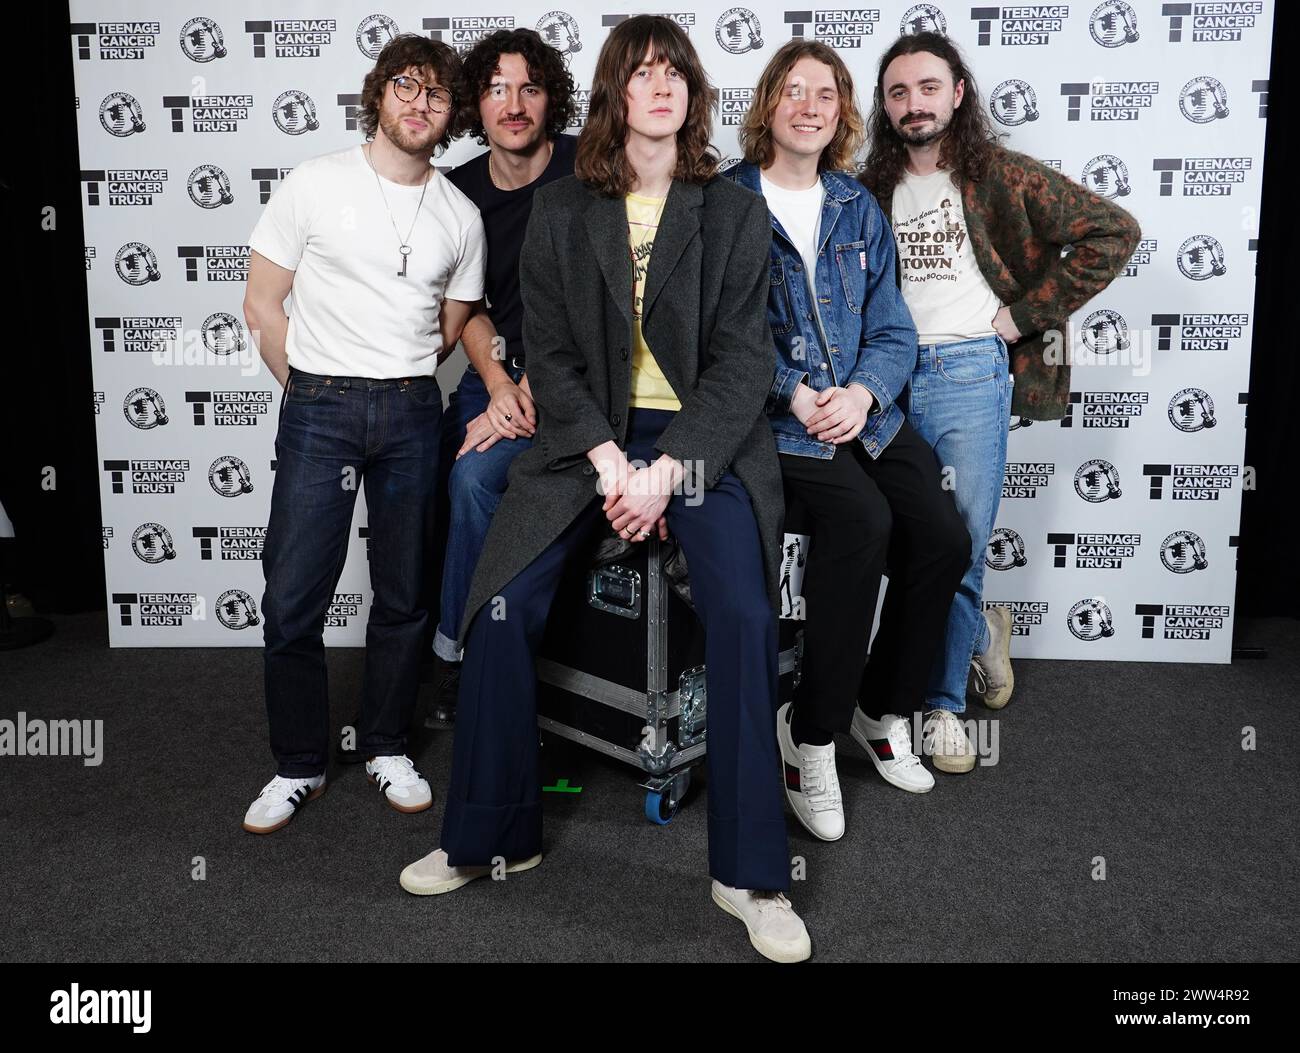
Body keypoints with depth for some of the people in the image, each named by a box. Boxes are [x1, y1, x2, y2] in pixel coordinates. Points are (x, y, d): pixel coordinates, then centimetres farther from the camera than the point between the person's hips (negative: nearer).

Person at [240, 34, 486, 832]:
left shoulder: (460, 216, 8)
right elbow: (262, 304, 2)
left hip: (411, 414, 3)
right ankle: (298, 767, 15)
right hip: (318, 411, -2)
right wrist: (318, 392, 4)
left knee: (405, 594, 9)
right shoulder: (316, 184, -1)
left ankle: (389, 750, 26)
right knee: (293, 600, -2)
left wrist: (397, 388, 11)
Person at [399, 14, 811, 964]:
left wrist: (666, 469, -15)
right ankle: (493, 838, 6)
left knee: (742, 614, -23)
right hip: (588, 436, 2)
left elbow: (740, 359, -2)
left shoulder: (735, 213, 5)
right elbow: (549, 354, 3)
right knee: (503, 605, -14)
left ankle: (750, 873, -10)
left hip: (703, 437, -1)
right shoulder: (560, 211, 8)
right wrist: (610, 463, -12)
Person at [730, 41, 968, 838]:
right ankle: (812, 734, -14)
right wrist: (794, 395, -17)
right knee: (863, 523, -30)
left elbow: (893, 331, 11)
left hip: (866, 409, 5)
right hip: (772, 417, -5)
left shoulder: (859, 210, 15)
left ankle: (883, 709, 9)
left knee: (944, 538, -15)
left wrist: (862, 392, -10)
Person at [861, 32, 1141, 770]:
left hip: (969, 375, -3)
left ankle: (944, 705, 13)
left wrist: (1027, 313, -6)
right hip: (888, 380, 3)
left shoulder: (1000, 177, 1)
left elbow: (1114, 232, -2)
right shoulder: (872, 191, 12)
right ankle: (983, 630, 35)